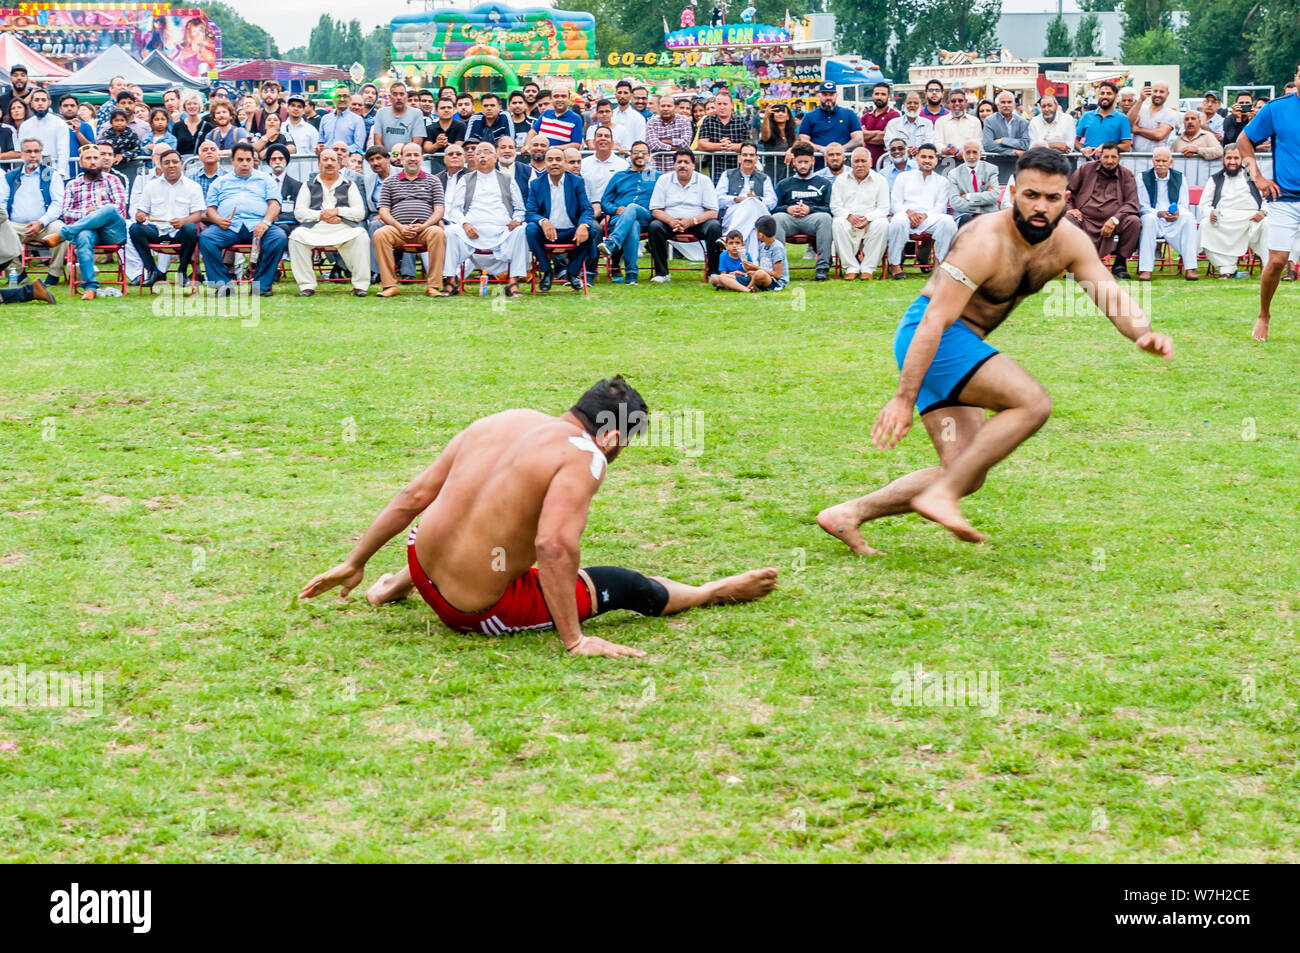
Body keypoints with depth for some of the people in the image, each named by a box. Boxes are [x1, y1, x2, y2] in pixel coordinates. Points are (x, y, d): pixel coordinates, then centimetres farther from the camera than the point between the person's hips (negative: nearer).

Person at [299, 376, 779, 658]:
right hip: (478, 612, -6)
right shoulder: (583, 456, -16)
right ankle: (713, 592, 35)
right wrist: (575, 641, -22)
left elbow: (415, 495, 6)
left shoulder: (501, 420, 3)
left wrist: (354, 563, 12)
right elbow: (554, 547, -28)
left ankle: (399, 584, 47)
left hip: (423, 558, 6)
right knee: (626, 586, 10)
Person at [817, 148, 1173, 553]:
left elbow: (1112, 295, -7)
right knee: (1032, 403, -24)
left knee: (967, 474, 3)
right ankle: (942, 493, -20)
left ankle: (848, 514, 3)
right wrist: (904, 398, -31)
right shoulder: (985, 242, -24)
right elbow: (934, 322, -27)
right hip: (928, 338, -9)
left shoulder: (1069, 242, -1)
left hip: (961, 341, 9)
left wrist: (1143, 333, -30)